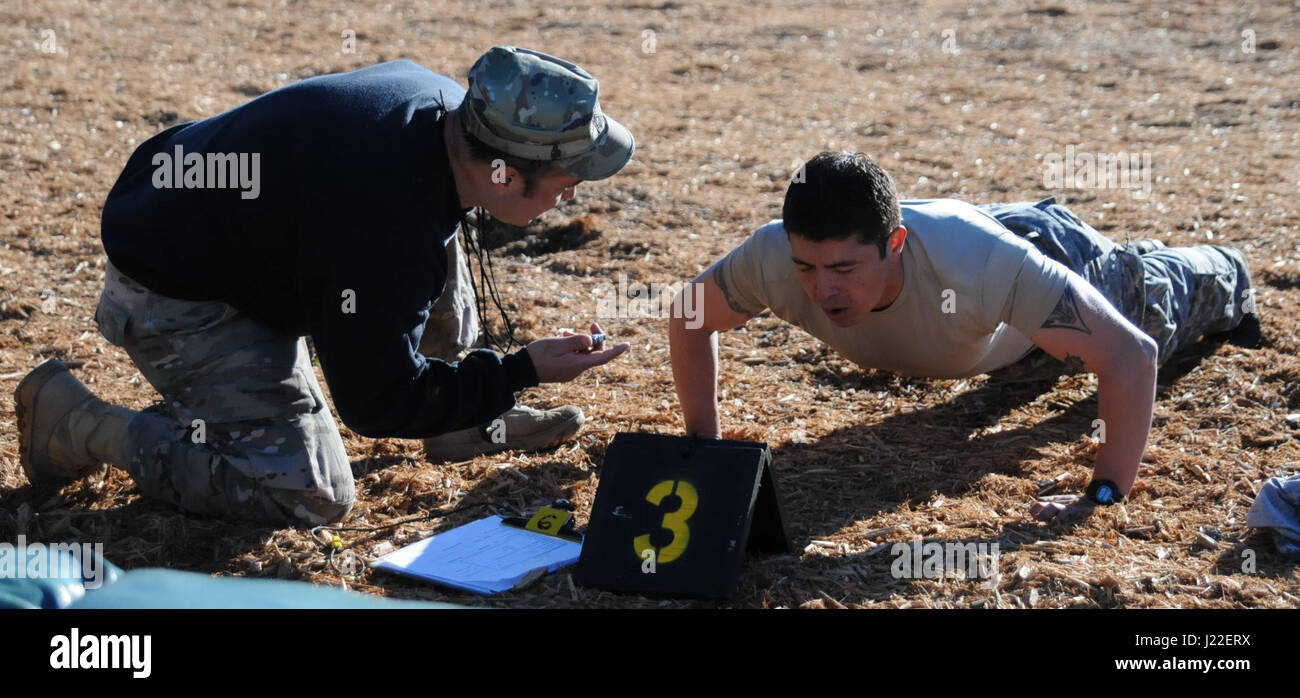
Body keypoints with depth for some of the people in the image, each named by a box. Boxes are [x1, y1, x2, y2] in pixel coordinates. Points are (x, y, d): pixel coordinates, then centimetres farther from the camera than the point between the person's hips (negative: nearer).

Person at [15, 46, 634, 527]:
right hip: (179, 304, -9)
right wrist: (523, 371, -22)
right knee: (310, 497, -11)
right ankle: (81, 423, -1)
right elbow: (378, 405, -25)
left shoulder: (441, 98, -11)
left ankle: (476, 423, 17)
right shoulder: (385, 229, -37)